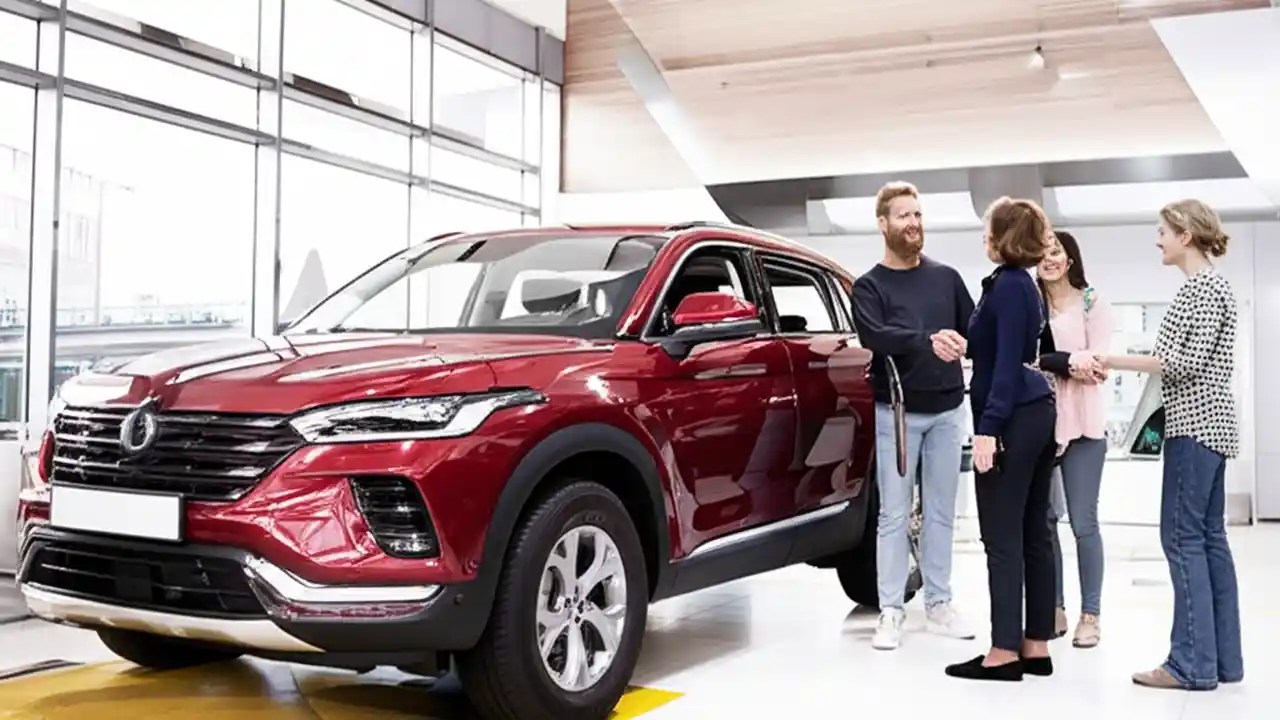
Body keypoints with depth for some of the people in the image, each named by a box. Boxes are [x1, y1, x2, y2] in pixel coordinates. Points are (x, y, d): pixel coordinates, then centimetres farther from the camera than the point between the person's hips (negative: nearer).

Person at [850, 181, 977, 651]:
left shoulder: (946, 278, 10)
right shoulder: (870, 285, 0)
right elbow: (873, 337, -18)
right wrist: (927, 340, -33)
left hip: (947, 410, 3)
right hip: (897, 413, -3)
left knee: (941, 513, 8)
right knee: (894, 515, -1)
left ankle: (938, 605, 17)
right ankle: (891, 612, 4)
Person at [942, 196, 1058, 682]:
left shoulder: (1007, 286, -12)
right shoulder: (1024, 285, 16)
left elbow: (1007, 363, -18)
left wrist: (988, 427, -21)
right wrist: (963, 342, 31)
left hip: (1012, 420, -10)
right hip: (1037, 414, 10)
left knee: (1003, 538, -5)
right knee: (1033, 535, 10)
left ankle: (1005, 652, -1)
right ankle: (1037, 647, 15)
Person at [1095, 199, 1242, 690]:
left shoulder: (1206, 287, -12)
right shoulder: (1202, 286, 17)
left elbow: (1188, 362, -19)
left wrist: (1114, 361, -16)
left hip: (1195, 423, -10)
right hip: (1202, 424, 10)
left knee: (1183, 536, -8)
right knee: (1208, 536, 9)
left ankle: (1193, 663, -6)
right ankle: (1223, 658, 13)